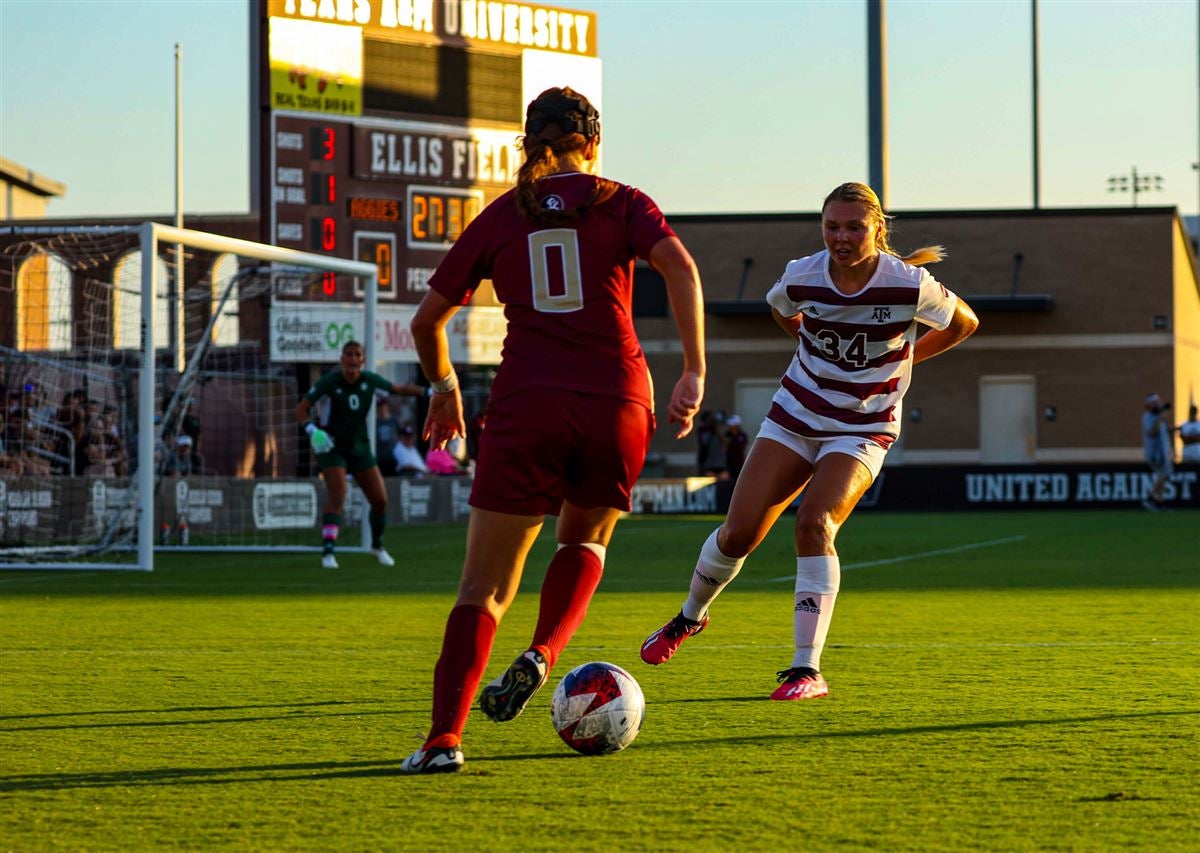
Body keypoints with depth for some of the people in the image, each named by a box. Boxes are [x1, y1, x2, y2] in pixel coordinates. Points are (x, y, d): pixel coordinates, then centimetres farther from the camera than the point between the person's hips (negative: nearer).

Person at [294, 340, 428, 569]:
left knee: (380, 500, 3)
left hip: (360, 447, 4)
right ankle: (328, 551, -23)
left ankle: (377, 546, 27)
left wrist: (427, 392, -6)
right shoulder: (329, 381, -14)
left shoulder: (370, 381, -3)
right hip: (332, 446, -4)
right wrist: (312, 430, -30)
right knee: (337, 496, -23)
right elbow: (302, 408, -11)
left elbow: (399, 388, 9)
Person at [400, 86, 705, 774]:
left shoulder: (501, 216, 13)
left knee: (485, 587, 3)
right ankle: (542, 655, 2)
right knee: (586, 539, 28)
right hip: (617, 402, 0)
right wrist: (694, 374, -10)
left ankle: (446, 736, -12)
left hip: (526, 407, 0)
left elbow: (428, 318, 16)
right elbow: (679, 265, -10)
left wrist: (444, 386, 34)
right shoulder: (622, 204, 9)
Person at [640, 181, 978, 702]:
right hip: (796, 417, 3)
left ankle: (807, 670, -22)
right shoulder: (801, 278, -12)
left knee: (814, 522, -27)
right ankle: (690, 616, 29)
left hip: (863, 430, -3)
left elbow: (964, 323, 1)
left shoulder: (908, 285, -19)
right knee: (739, 531, -3)